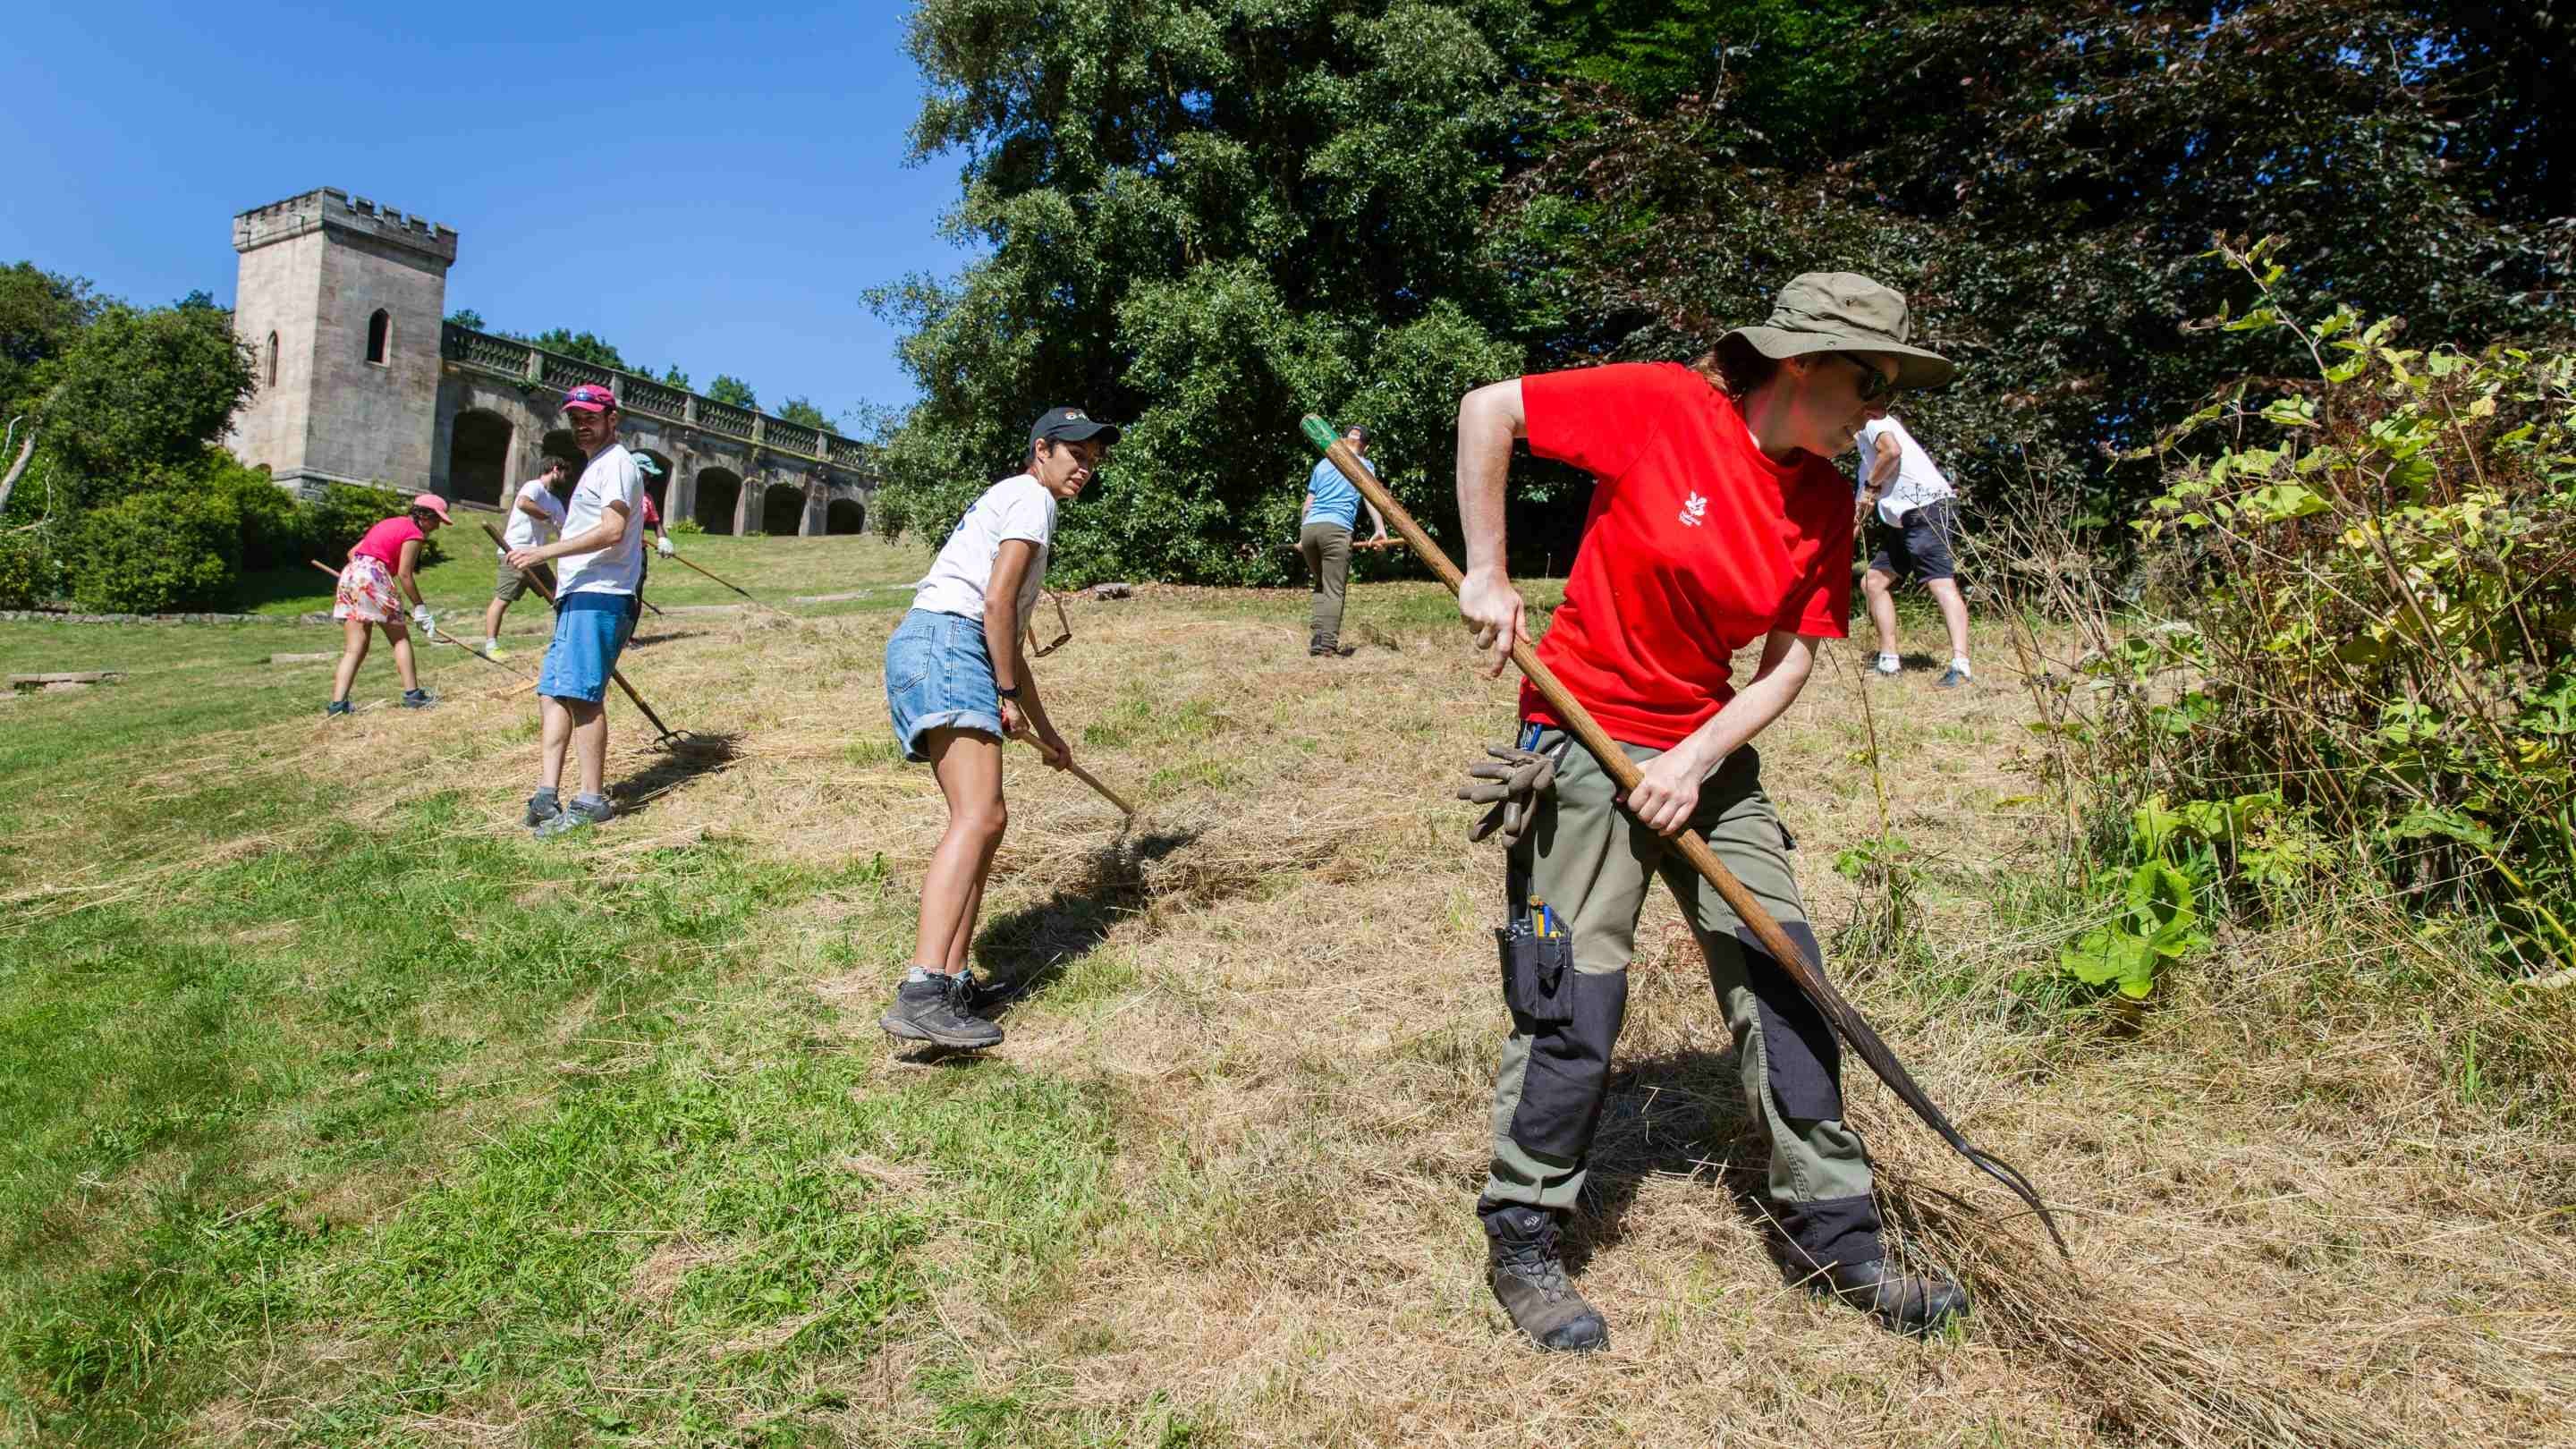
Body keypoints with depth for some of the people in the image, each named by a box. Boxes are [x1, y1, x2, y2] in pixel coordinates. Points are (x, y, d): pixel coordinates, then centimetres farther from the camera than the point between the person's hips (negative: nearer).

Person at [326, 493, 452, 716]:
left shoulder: (388, 523, 25)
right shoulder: (414, 533, -1)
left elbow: (352, 552, 23)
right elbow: (404, 574, -8)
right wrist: (420, 607, -5)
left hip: (349, 574, 8)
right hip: (373, 577, -8)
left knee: (354, 649, 4)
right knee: (401, 638, 5)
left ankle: (337, 704, -6)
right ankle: (412, 695, 2)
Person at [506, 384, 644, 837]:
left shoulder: (615, 463, -6)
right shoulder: (595, 466, 26)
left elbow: (612, 531, -20)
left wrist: (544, 552, -21)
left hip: (598, 597, -11)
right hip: (578, 598, 11)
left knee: (582, 695, -13)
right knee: (552, 694, 6)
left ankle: (591, 801, -10)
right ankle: (547, 796, 3)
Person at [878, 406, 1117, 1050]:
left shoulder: (1011, 503, 34)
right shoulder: (1030, 498, 3)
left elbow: (1008, 638, 37)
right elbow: (997, 600, -12)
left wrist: (1045, 732, 38)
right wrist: (1008, 693, -4)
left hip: (927, 650, 11)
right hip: (946, 641, -11)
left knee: (984, 818, 12)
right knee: (978, 816, -23)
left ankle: (954, 983, 11)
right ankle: (922, 993, -34)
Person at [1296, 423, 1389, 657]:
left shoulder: (1322, 464, 26)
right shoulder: (1364, 466, 14)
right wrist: (1380, 529, -13)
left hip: (1309, 528, 5)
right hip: (1336, 529, -5)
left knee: (1320, 586, 18)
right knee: (1334, 591, -5)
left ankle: (1317, 638, 6)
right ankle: (1328, 645, -15)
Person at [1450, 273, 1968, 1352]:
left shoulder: (1825, 501, 1)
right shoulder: (1660, 406, -15)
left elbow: (1791, 661, 2)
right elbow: (1485, 410, -10)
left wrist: (1698, 759, -12)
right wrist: (1486, 575, -12)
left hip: (1708, 753, 6)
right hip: (1585, 743, -6)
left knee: (1784, 984, 5)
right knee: (1579, 1000, -6)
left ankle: (1834, 1236, 22)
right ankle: (1522, 1244, 15)